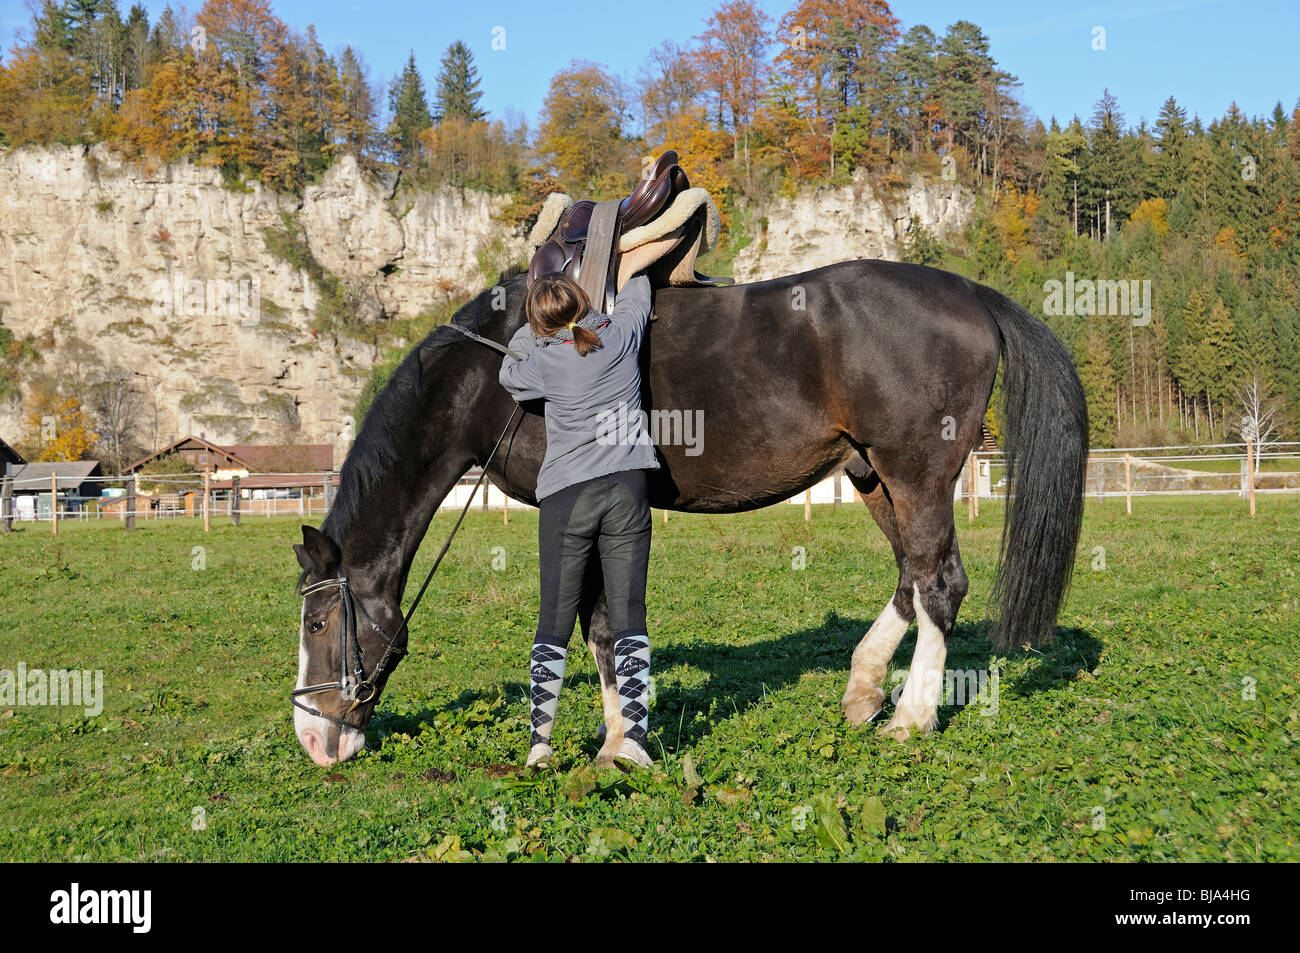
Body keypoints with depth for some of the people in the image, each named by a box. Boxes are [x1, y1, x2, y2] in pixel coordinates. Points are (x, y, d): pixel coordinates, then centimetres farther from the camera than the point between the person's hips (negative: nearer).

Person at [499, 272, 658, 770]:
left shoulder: (544, 363, -7)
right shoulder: (623, 333, -1)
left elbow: (509, 373, 17)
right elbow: (638, 289, 21)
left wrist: (534, 328, 21)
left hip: (566, 496, -2)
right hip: (627, 487, 2)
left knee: (554, 619, 7)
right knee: (628, 616, 3)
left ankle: (540, 738, 6)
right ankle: (633, 733, -4)